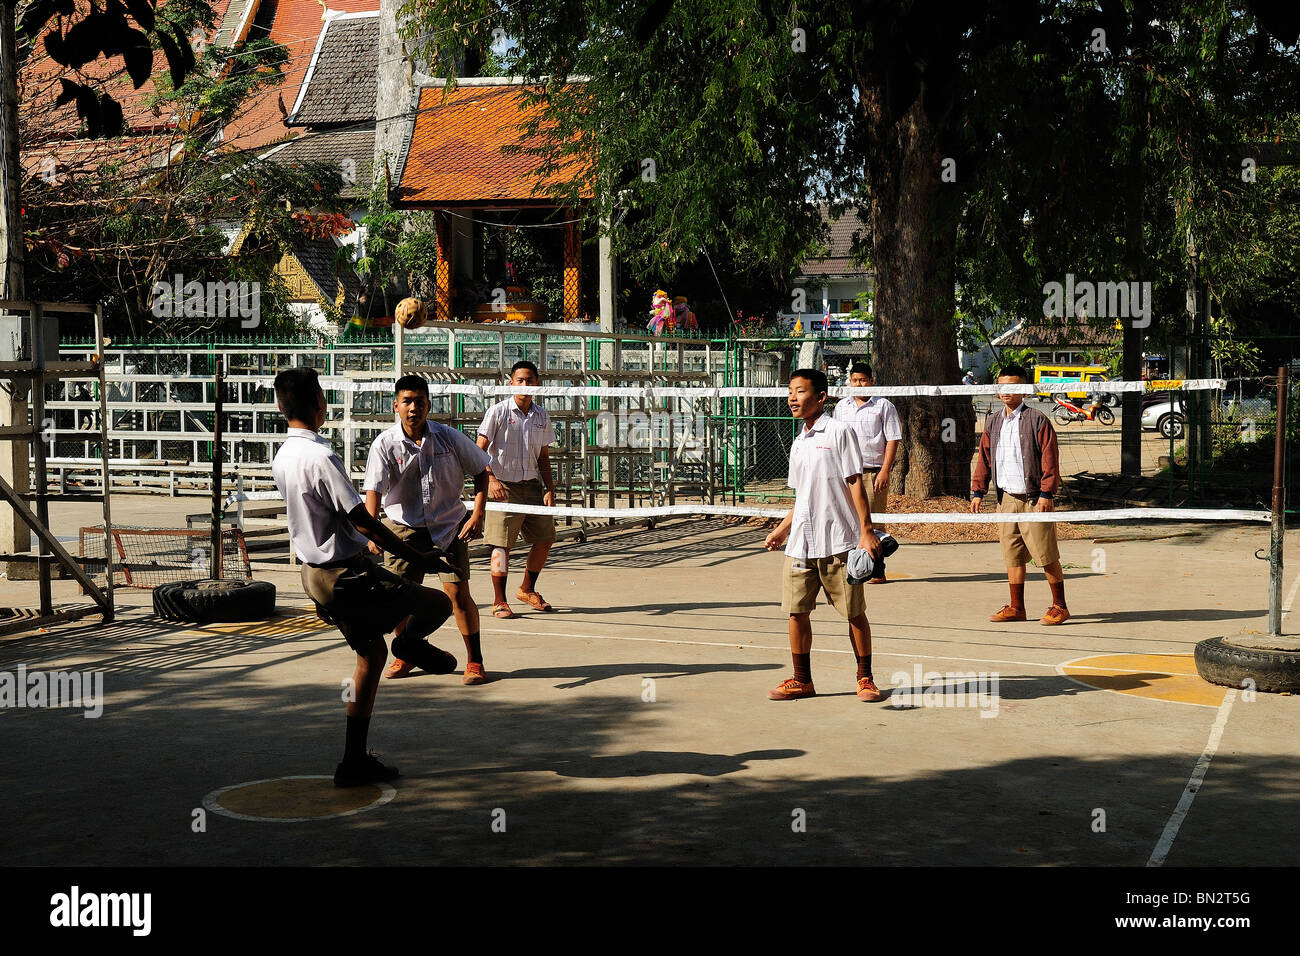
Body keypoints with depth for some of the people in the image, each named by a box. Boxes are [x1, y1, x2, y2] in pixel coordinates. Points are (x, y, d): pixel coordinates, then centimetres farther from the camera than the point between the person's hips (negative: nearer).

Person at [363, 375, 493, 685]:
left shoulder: (449, 437, -6)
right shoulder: (385, 444, -9)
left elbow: (480, 470, 5)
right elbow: (374, 489, -16)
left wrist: (478, 514, -4)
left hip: (449, 526, -1)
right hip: (403, 528, 1)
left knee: (458, 593, -8)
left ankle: (475, 661, 4)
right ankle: (405, 656, 24)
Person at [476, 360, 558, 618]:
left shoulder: (541, 416, 8)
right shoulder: (498, 412, -7)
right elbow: (480, 450, -8)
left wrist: (550, 489, 6)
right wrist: (491, 479, -22)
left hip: (532, 485, 5)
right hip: (503, 487, -5)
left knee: (545, 539, 8)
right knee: (501, 545, -6)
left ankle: (527, 590, 27)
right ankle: (499, 602, 4)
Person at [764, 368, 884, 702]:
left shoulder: (838, 432, -4)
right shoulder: (798, 444, 16)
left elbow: (855, 483, -9)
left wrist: (866, 531, -14)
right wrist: (782, 529, 20)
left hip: (839, 542, -6)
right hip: (801, 544, 6)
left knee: (854, 612, 2)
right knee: (797, 611, 4)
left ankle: (865, 678, 14)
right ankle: (801, 680, 15)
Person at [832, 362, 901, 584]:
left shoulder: (884, 406, 0)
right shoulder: (841, 407, 15)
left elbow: (893, 440, -4)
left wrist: (884, 471, -12)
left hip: (873, 472, -4)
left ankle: (877, 571, 2)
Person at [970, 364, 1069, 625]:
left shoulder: (1036, 420, -6)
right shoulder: (993, 422, 12)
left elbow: (1049, 459, -9)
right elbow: (984, 459, 17)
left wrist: (1046, 493, -14)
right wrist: (978, 491, 11)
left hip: (1033, 499, -6)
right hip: (1006, 498, 6)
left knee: (1046, 556, -3)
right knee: (1012, 555, 8)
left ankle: (1059, 607, 6)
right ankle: (1016, 608, 16)